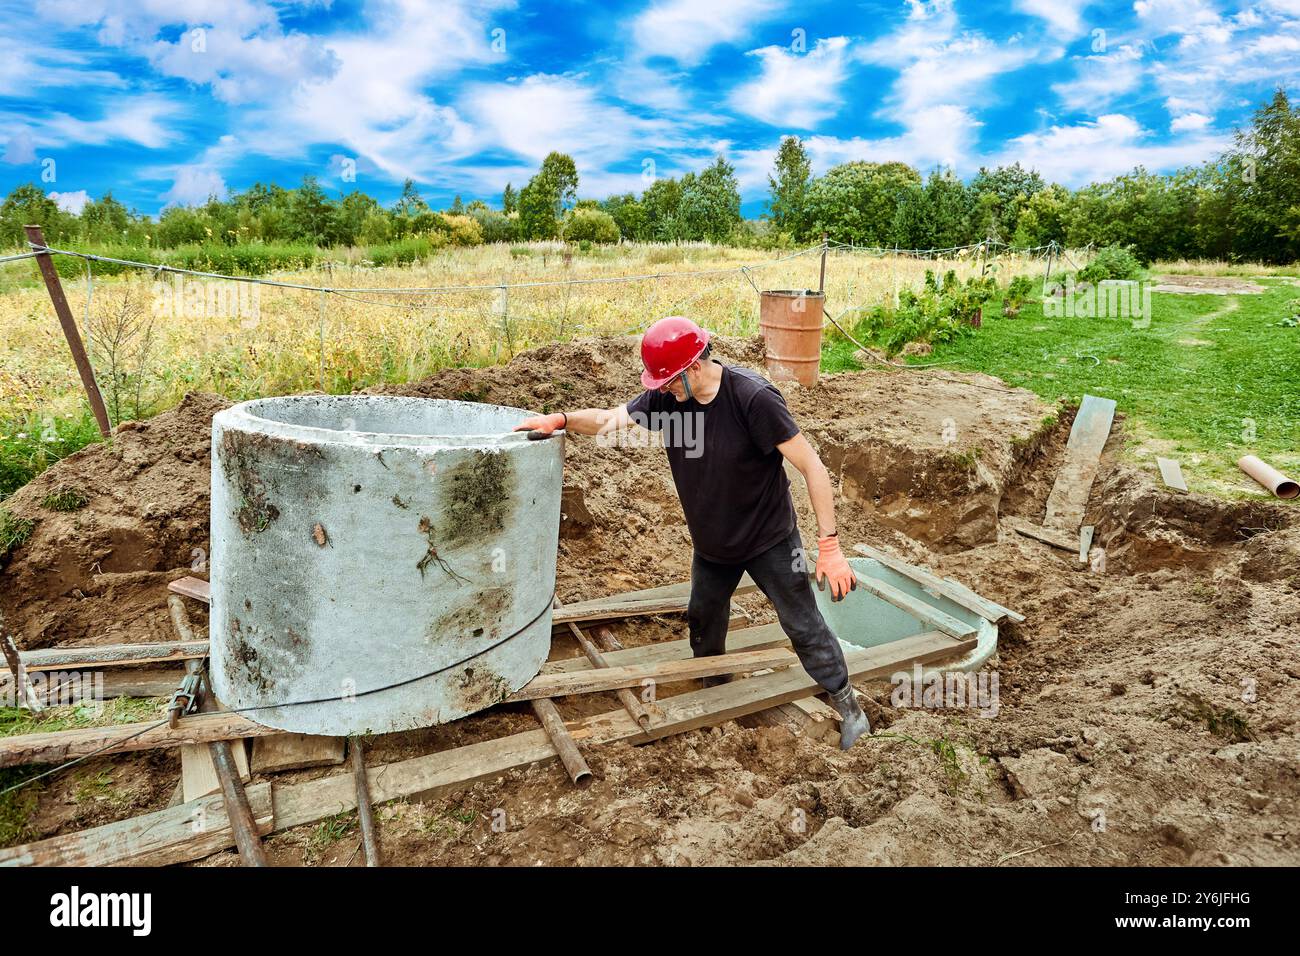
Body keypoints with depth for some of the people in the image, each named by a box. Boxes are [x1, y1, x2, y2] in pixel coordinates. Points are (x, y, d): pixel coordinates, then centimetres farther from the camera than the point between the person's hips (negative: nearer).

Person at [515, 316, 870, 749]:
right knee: (703, 621, 21)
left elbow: (812, 467, -26)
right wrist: (561, 419, -25)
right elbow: (609, 419, -3)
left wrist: (829, 546, -26)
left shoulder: (753, 397, -29)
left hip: (770, 541, -5)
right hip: (711, 545, 6)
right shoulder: (667, 397, -12)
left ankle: (848, 706, 27)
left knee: (804, 627, 6)